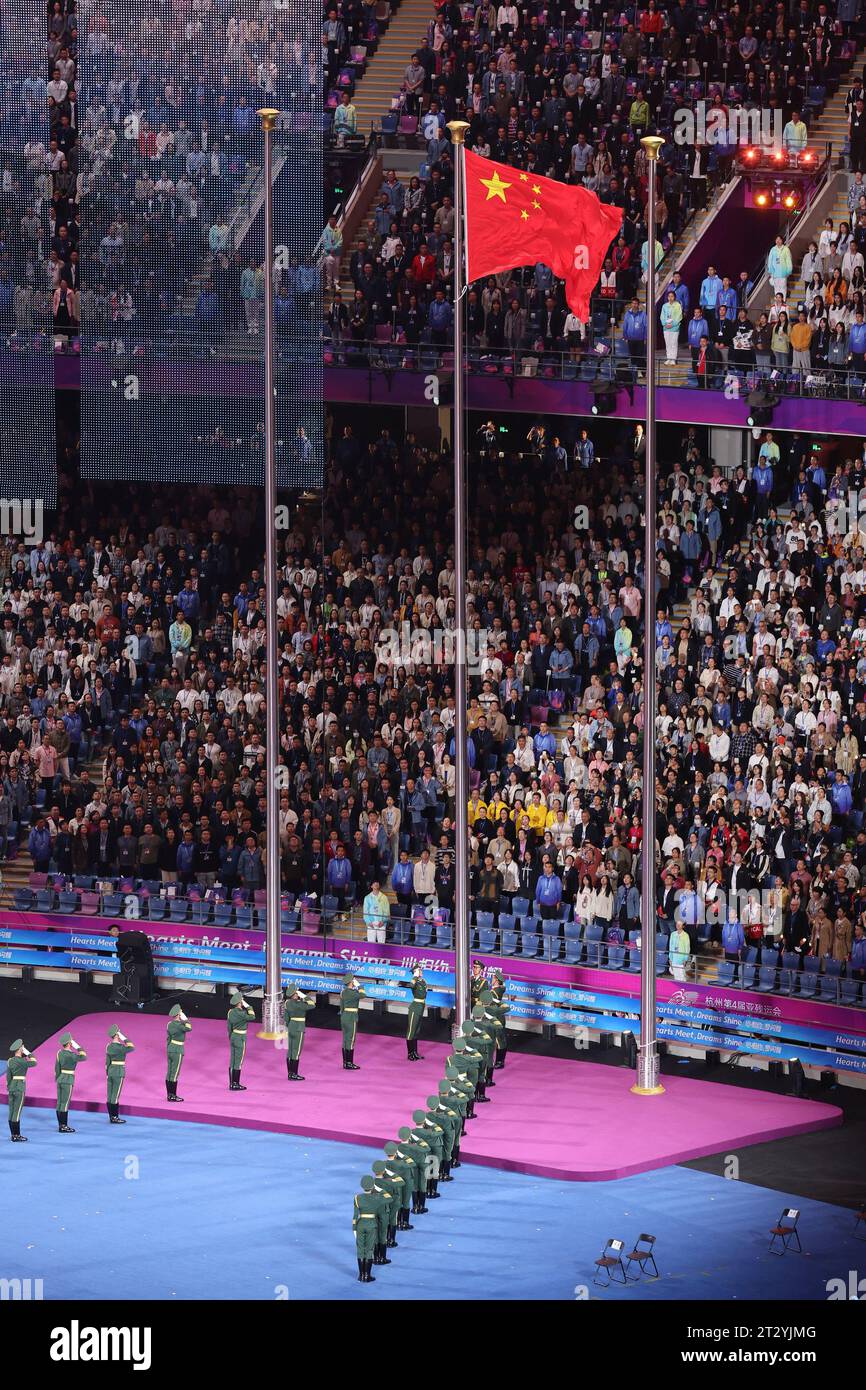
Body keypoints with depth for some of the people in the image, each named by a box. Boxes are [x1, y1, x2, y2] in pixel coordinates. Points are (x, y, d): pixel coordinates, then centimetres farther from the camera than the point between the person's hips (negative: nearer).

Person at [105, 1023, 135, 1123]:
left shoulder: (109, 1046, 5)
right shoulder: (120, 1047, -18)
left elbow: (107, 1062, 10)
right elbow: (132, 1048, -13)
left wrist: (107, 1074, 16)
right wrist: (124, 1038, -11)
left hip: (110, 1072, 8)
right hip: (119, 1073, -8)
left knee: (110, 1096, 9)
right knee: (115, 1096, -3)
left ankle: (111, 1116, 15)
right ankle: (115, 1118, 0)